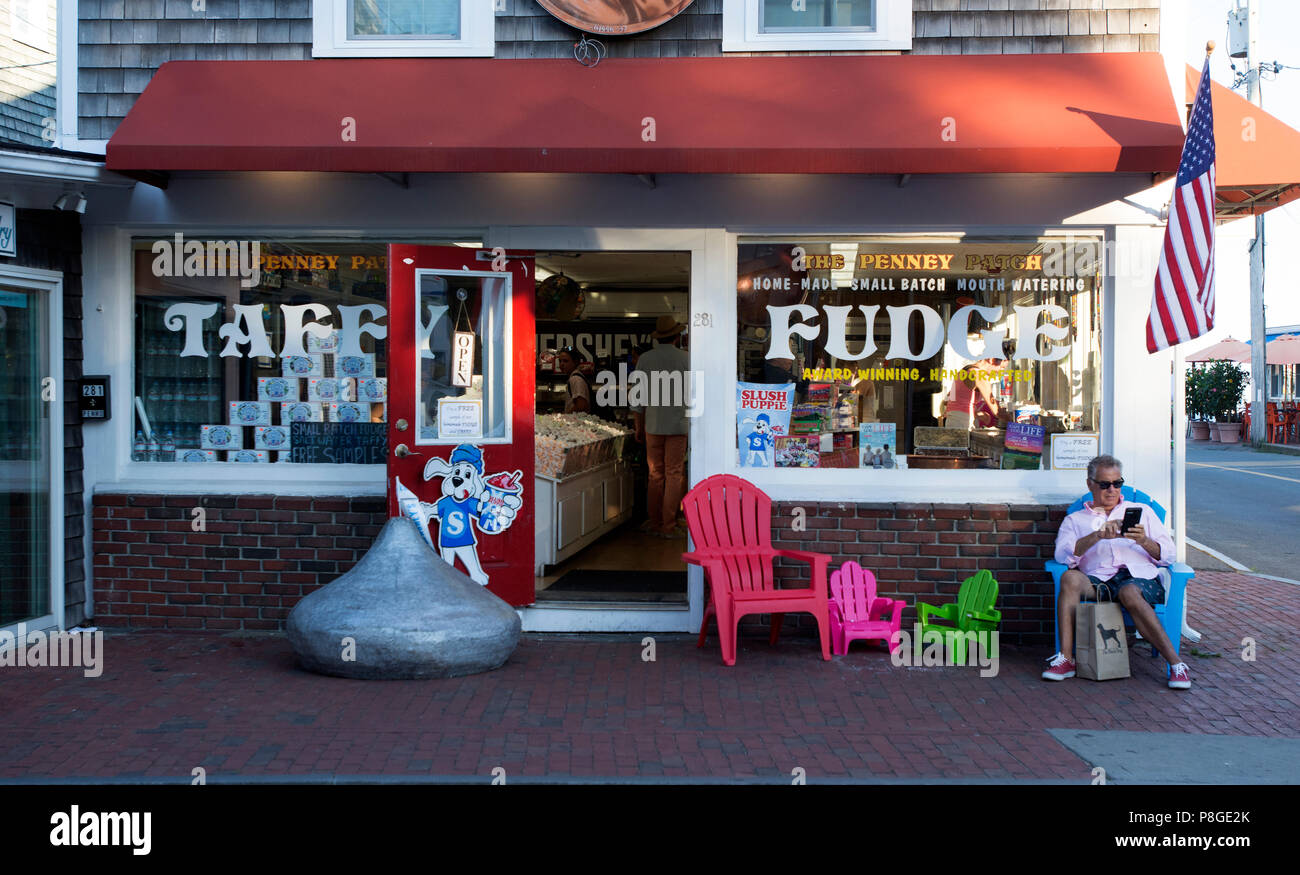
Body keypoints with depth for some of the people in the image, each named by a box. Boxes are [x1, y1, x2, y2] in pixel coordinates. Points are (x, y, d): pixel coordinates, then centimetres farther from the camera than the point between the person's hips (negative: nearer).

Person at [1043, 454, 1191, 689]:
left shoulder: (1141, 511, 26)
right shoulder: (1075, 520, 23)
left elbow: (1168, 555, 16)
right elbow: (1062, 555, 2)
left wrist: (1144, 541, -6)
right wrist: (1098, 535, -11)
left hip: (1139, 577, -1)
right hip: (1097, 580, 1)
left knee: (1129, 592, -37)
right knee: (1070, 578, -32)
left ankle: (1175, 664, -35)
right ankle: (1065, 658, -33)